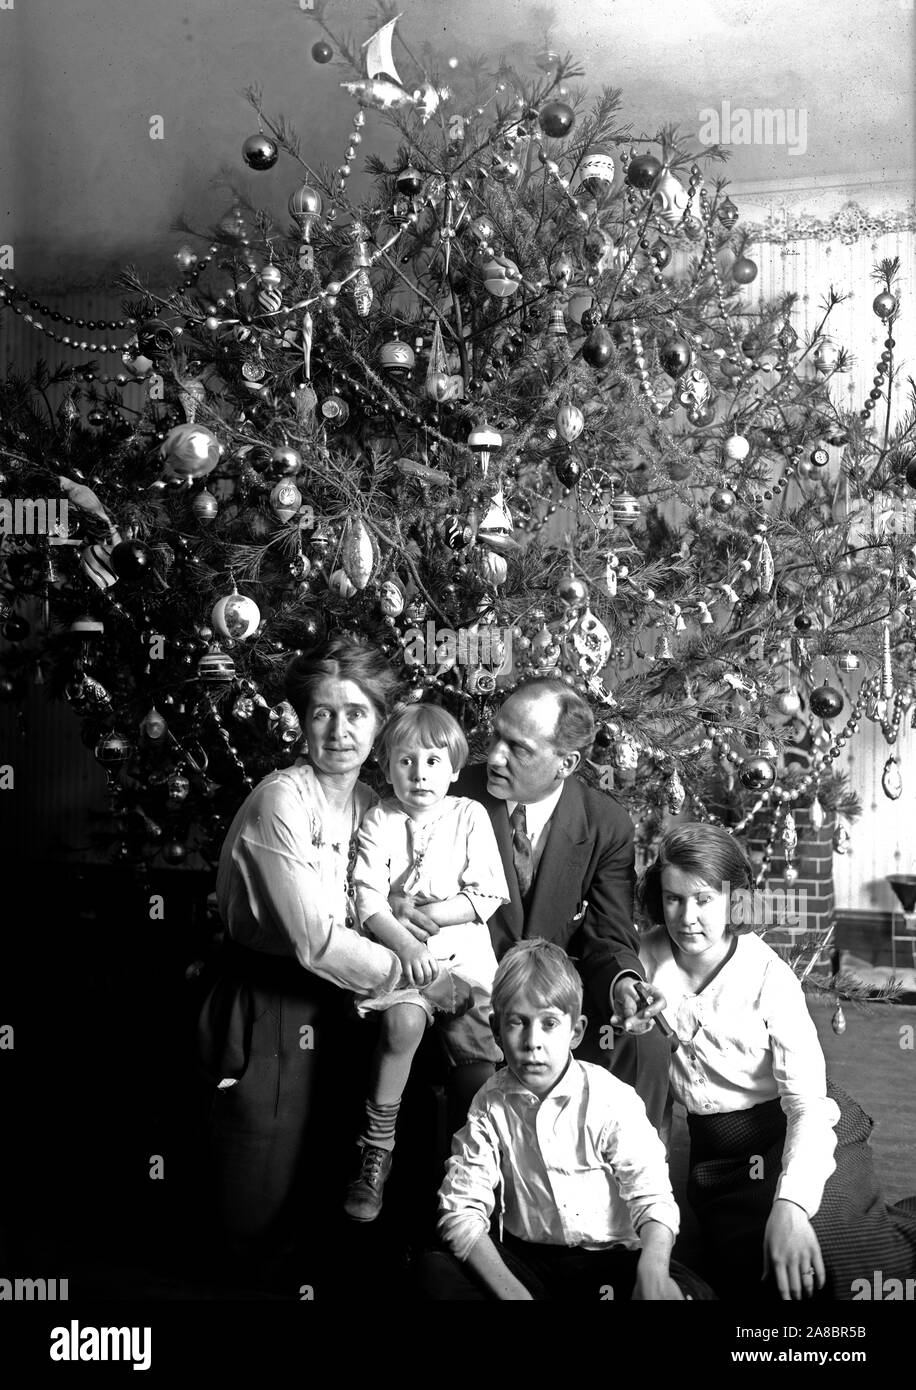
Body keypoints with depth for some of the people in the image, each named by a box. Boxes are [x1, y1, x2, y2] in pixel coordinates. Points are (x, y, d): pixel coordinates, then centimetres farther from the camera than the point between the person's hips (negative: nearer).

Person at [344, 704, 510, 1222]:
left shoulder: (470, 816, 5)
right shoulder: (379, 822, 4)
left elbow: (487, 897, -2)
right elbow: (368, 899, -6)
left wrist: (418, 914, -9)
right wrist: (403, 941, -24)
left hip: (462, 951, 1)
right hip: (397, 949, -1)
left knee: (483, 1048, -15)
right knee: (404, 1020, -29)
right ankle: (377, 1148, -14)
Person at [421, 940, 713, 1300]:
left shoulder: (611, 1098, -9)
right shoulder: (490, 1104, -4)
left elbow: (651, 1196, -15)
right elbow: (461, 1210, -10)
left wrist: (653, 1270, -37)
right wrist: (511, 1290, -25)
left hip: (608, 1257, -1)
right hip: (526, 1260, 1)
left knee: (695, 1292, -30)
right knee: (435, 1270, -26)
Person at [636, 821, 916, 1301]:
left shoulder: (770, 977, -14)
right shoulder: (648, 956, -3)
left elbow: (807, 1101, -20)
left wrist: (790, 1203, -34)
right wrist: (630, 1026, -14)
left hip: (797, 1131, -4)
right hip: (717, 1150, 4)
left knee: (826, 1266, -29)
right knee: (751, 1275, -19)